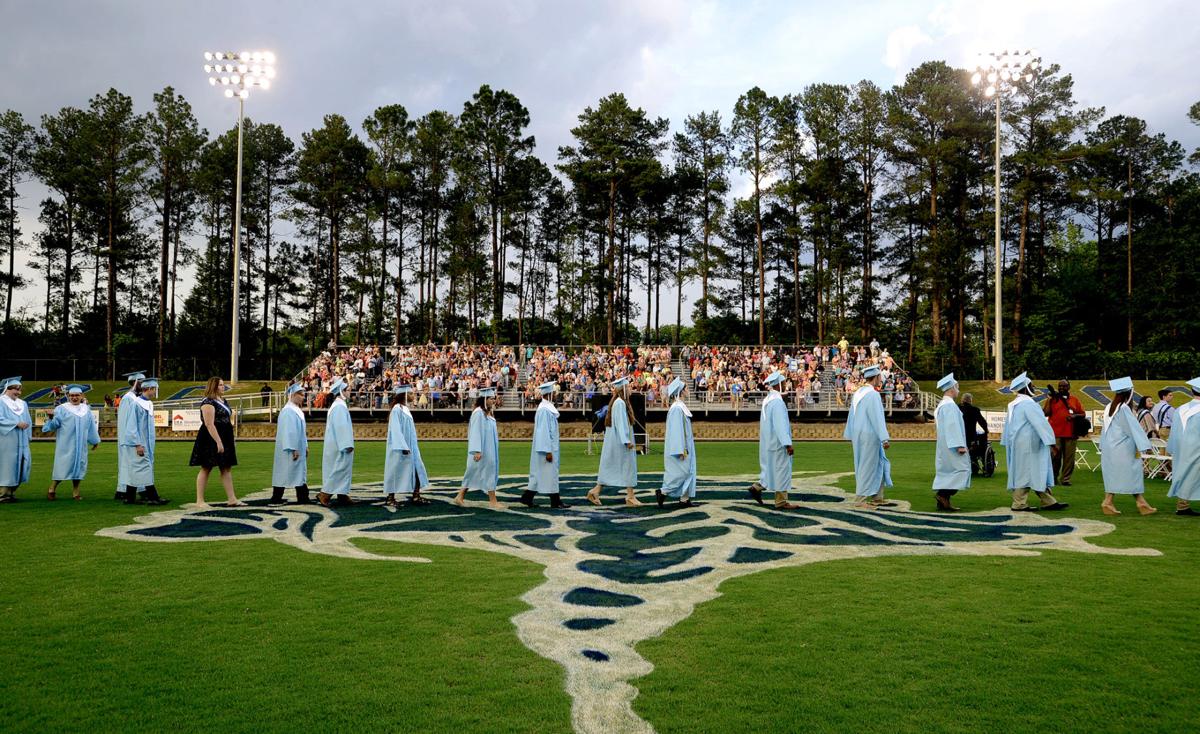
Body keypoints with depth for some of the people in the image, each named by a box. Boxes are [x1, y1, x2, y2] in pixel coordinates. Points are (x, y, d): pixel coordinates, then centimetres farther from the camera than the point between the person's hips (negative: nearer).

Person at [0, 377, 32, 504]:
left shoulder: (23, 404, 15)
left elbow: (27, 422, 17)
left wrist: (28, 437, 9)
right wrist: (16, 424, -19)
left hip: (21, 442, 6)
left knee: (20, 465, 4)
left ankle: (11, 491, 13)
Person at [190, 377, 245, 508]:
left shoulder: (223, 401, 13)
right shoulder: (208, 402, -15)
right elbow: (209, 424, -22)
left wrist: (230, 441, 18)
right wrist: (218, 442, -26)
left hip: (224, 439, 9)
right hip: (211, 439, -9)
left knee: (227, 469, 8)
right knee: (206, 468, -1)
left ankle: (231, 499, 11)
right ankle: (200, 500, 7)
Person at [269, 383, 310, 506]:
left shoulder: (297, 410, 13)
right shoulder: (288, 411, -16)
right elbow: (288, 431, -21)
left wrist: (305, 447, 16)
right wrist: (293, 449, -23)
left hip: (299, 449, 10)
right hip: (291, 449, -10)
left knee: (300, 474, 10)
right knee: (285, 473, -3)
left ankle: (303, 498, 13)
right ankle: (275, 499, 3)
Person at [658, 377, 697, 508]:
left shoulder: (680, 407, 11)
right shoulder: (677, 408, -19)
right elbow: (676, 430, -22)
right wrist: (681, 450, -22)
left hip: (684, 446, 10)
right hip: (679, 446, -10)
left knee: (687, 472, 10)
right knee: (682, 472, -6)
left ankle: (684, 498, 12)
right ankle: (663, 492, 1)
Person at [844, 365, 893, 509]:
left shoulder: (858, 393, 9)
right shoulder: (873, 394, -17)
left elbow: (851, 415, 15)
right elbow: (877, 418, -21)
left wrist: (850, 435, 22)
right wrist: (885, 438, -20)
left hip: (859, 435, 9)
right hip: (869, 436, -9)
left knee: (880, 464, 17)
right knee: (868, 467, 0)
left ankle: (878, 498, 22)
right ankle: (860, 499, 6)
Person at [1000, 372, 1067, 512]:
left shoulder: (1014, 405, 12)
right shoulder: (1028, 403, -17)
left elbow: (1008, 425, 18)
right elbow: (1040, 423, -21)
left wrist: (1007, 443, 23)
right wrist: (1051, 442, -22)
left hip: (1018, 443, 10)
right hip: (1028, 444, -10)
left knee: (1035, 473, 11)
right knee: (1026, 472, -3)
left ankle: (1048, 501, 16)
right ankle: (1020, 504, 1)